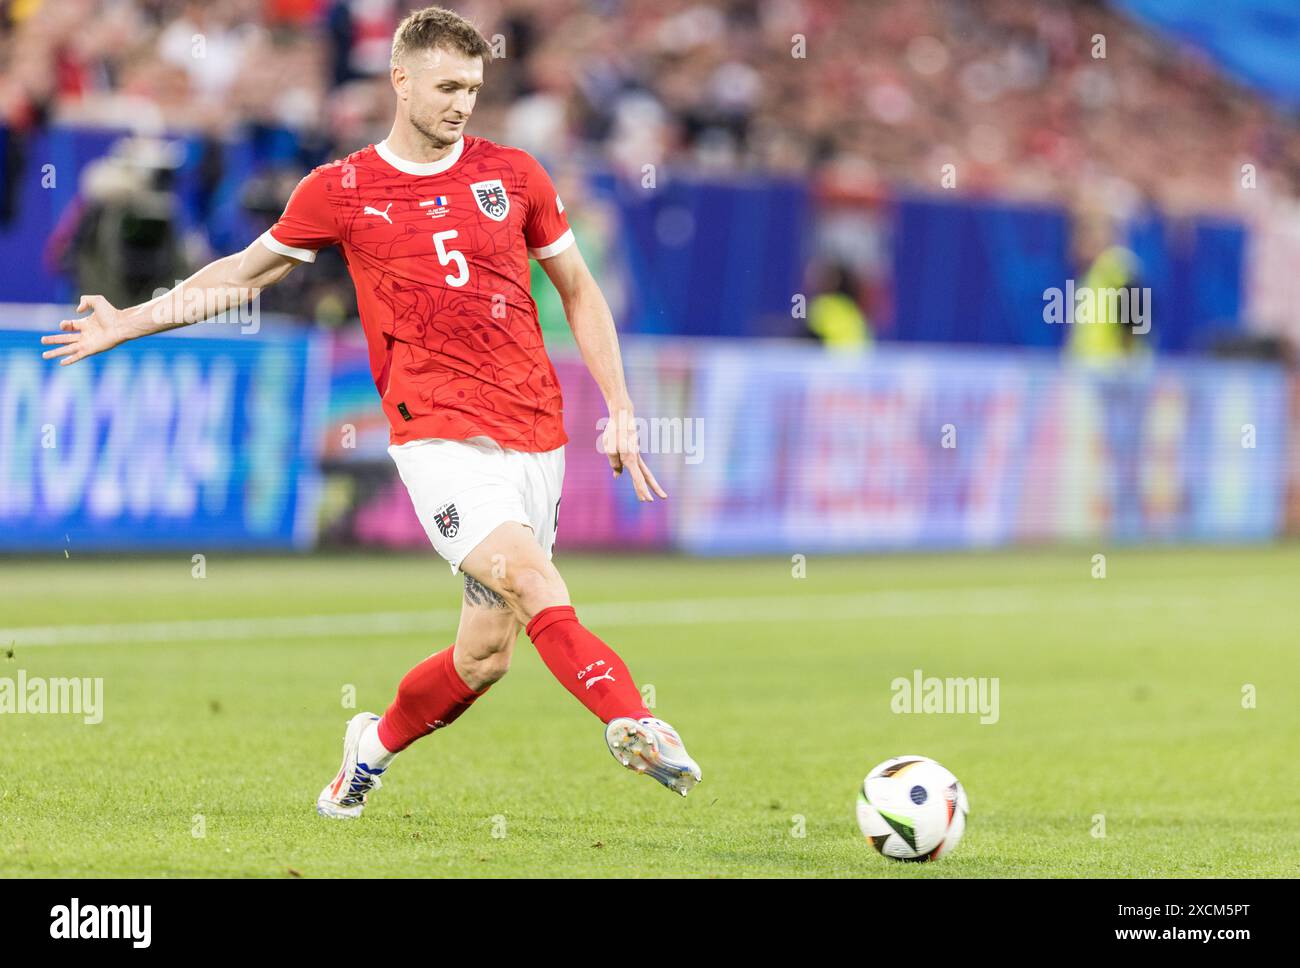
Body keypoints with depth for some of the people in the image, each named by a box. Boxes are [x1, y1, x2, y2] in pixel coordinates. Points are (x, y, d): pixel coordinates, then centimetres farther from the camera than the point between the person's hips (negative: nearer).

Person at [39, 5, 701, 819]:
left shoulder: (512, 174, 10)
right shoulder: (342, 191, 5)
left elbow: (579, 290, 19)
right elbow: (247, 272, 20)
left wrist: (619, 408, 12)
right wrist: (128, 323, 18)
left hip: (536, 438, 3)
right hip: (439, 436, -3)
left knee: (487, 654, 4)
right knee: (535, 584, -27)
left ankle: (377, 745, 30)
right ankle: (632, 723, -37)